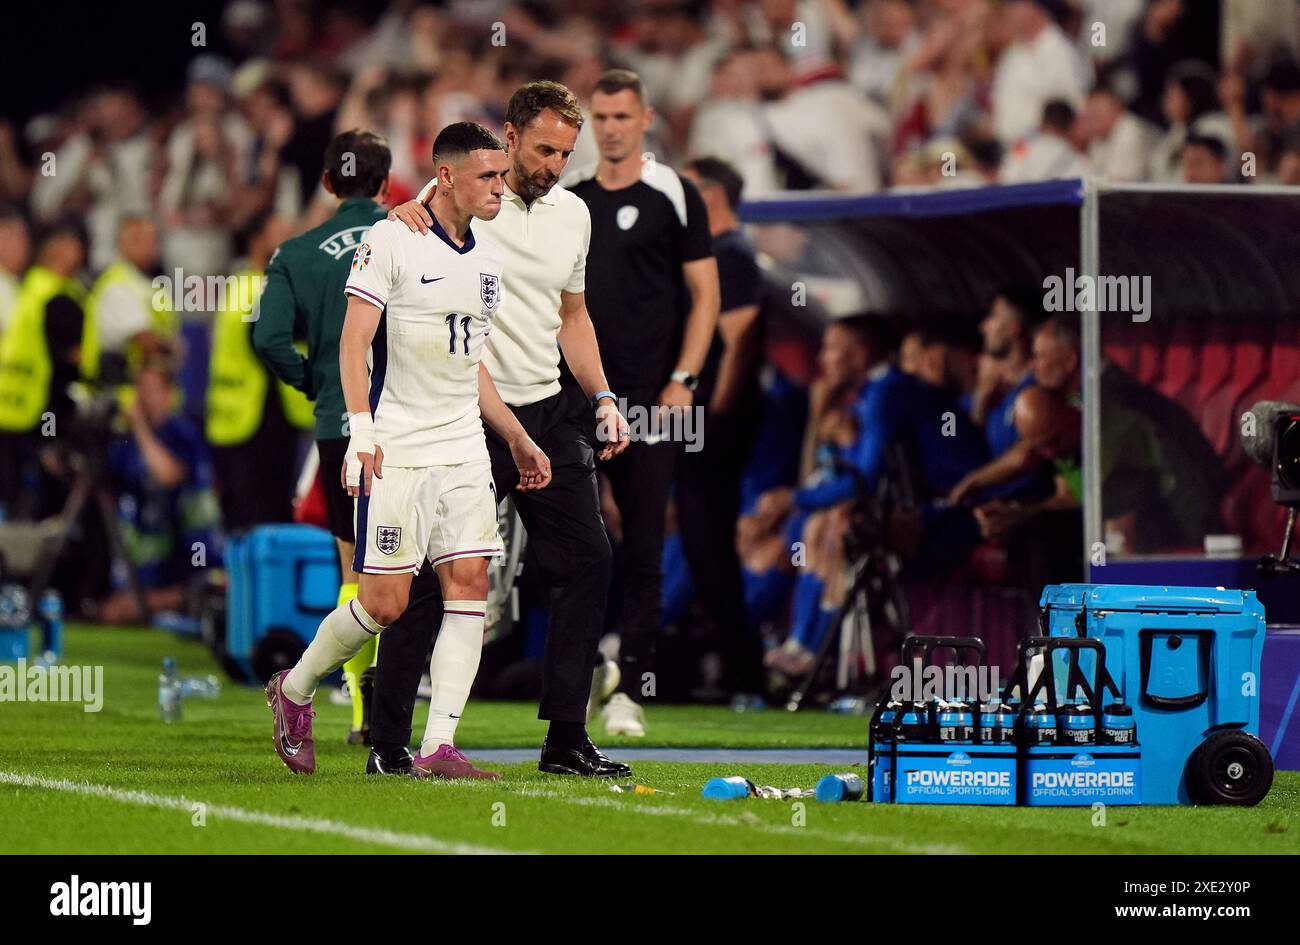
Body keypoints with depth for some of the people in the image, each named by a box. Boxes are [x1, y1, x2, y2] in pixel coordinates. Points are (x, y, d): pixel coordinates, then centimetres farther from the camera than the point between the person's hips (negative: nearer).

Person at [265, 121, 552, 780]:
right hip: (396, 452, -7)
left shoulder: (488, 261, 14)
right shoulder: (392, 241, -8)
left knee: (469, 586, -6)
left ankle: (439, 746, -7)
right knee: (384, 601, -7)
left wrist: (518, 440, 24)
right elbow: (353, 341, -12)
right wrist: (361, 429, -22)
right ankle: (294, 690, 19)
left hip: (465, 449, 7)